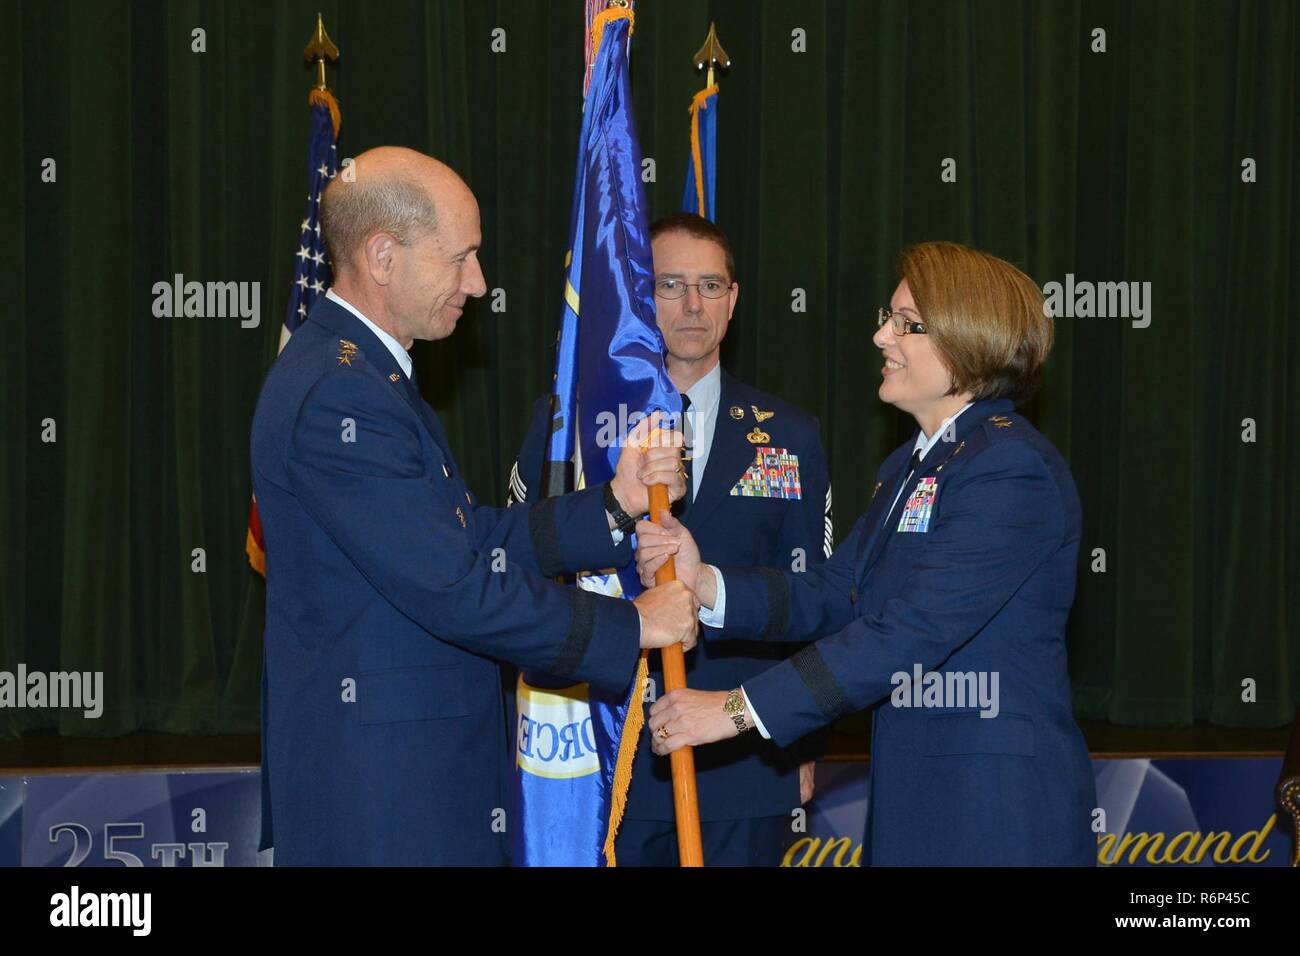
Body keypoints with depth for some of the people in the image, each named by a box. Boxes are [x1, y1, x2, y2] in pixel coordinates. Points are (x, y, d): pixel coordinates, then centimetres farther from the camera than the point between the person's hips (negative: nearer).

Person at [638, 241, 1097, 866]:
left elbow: (911, 630, -24)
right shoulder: (913, 467, 16)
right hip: (913, 794, 9)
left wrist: (740, 709, -22)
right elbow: (832, 596, 11)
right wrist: (704, 584, -7)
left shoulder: (1011, 469, -17)